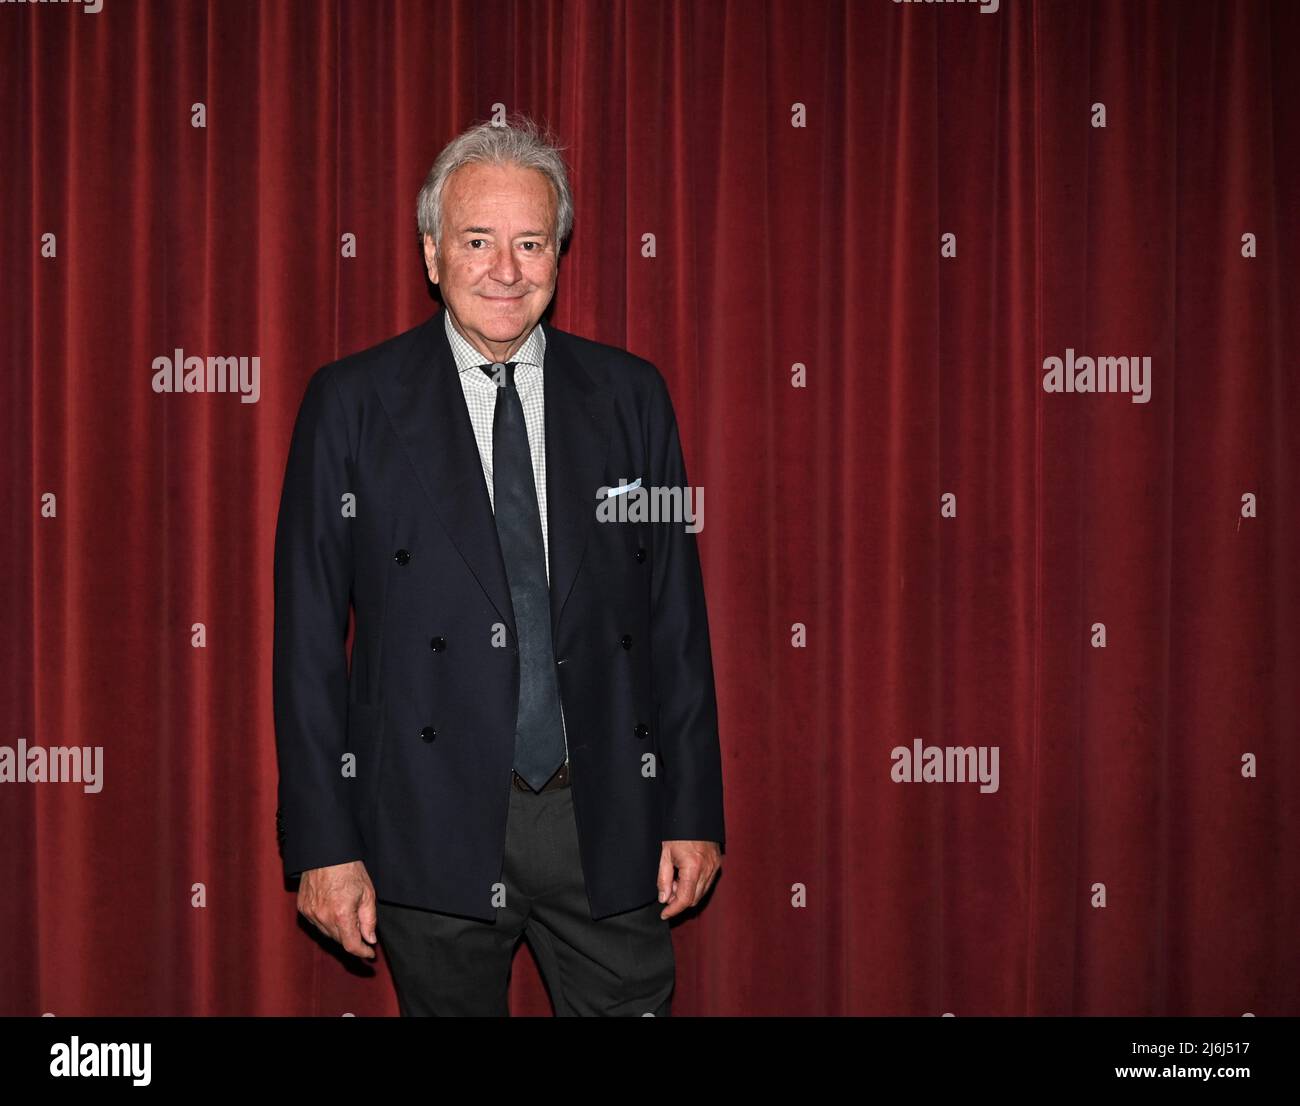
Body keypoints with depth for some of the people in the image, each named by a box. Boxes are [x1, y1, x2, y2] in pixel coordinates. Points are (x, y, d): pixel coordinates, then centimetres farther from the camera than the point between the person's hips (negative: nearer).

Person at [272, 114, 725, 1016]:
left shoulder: (630, 394, 4)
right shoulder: (352, 402, -2)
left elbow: (677, 615, 5)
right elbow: (309, 635, -2)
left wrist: (694, 810, 3)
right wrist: (323, 842, -6)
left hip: (605, 822, 2)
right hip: (433, 823, -1)